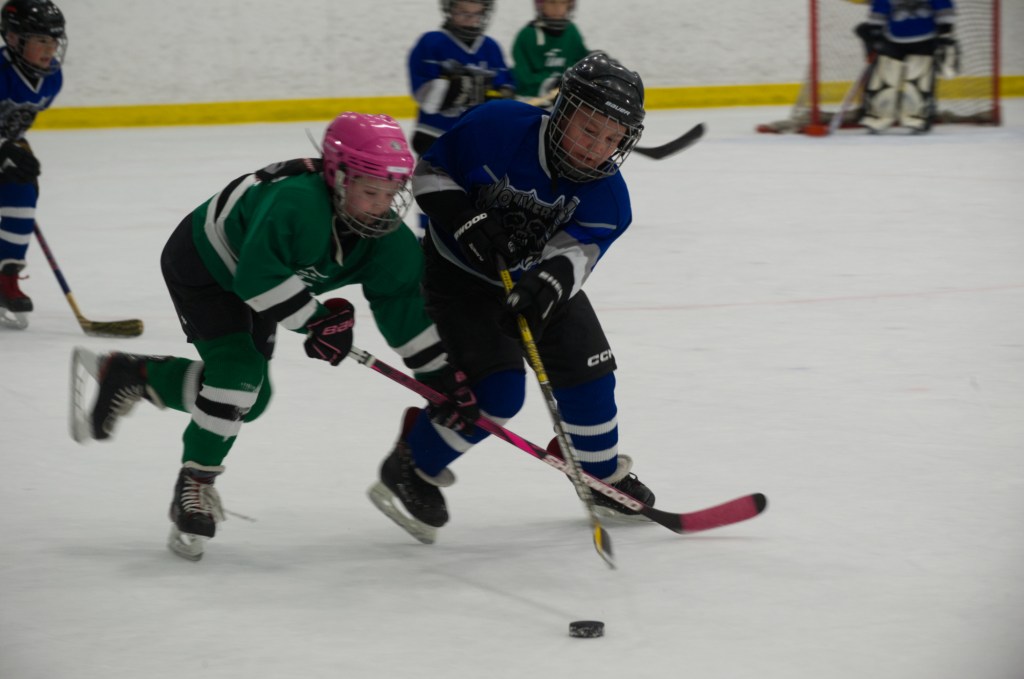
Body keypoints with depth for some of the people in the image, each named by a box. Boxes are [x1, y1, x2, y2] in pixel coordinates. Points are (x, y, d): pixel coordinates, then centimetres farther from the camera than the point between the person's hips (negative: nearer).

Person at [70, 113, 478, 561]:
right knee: (239, 370, -25)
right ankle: (194, 488, -9)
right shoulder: (295, 203, -41)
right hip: (200, 266, -8)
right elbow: (256, 278, -44)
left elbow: (402, 305, -10)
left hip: (253, 280, 8)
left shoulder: (388, 238, -18)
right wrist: (316, 319, -38)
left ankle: (128, 374, 26)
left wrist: (441, 374, -13)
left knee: (250, 398, 11)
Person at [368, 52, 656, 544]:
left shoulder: (606, 194, -18)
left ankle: (606, 478, 31)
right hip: (460, 273, -5)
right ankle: (409, 470, 3)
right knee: (499, 391, -17)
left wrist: (550, 282, -55)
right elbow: (431, 172, -17)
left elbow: (578, 249, -34)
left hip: (539, 277, 5)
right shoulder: (499, 128, -28)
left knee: (588, 374, 6)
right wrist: (466, 221, -32)